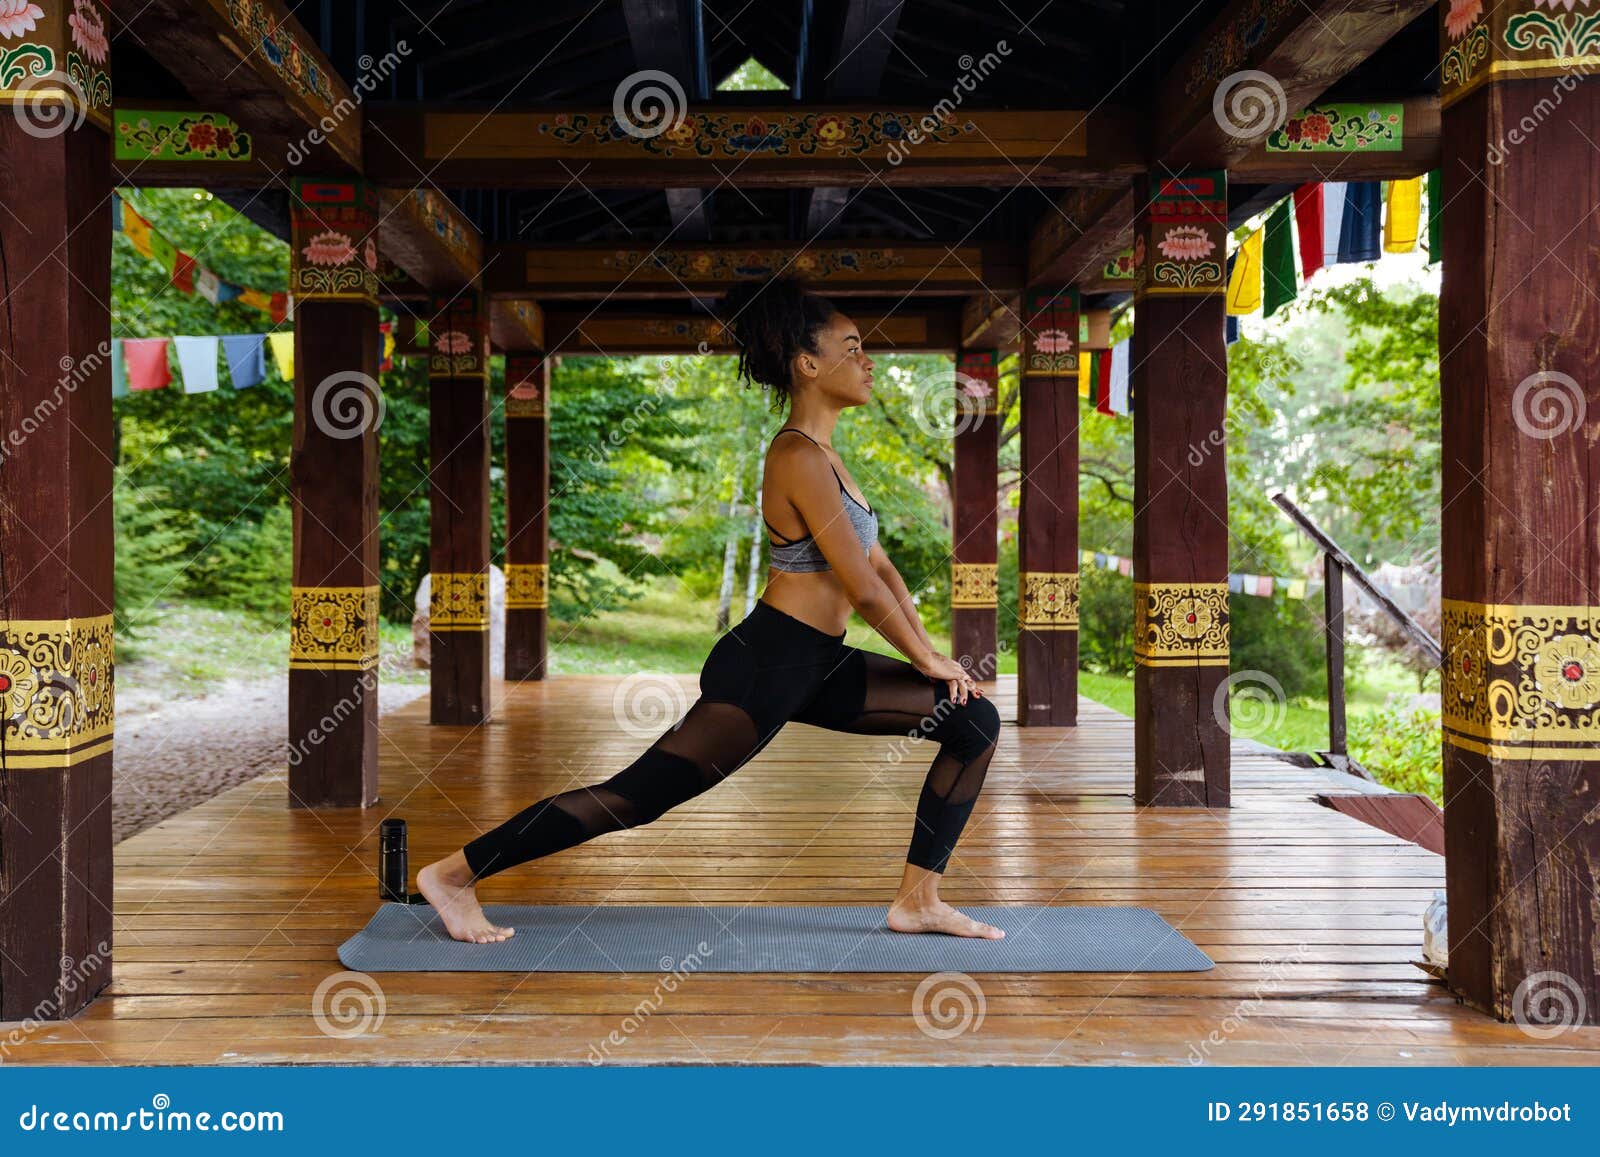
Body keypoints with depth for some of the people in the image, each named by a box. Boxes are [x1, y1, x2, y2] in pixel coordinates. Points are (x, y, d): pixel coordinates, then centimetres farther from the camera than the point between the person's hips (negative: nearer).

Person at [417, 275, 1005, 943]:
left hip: (812, 667, 10)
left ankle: (918, 903, 11)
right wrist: (928, 660, -5)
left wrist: (930, 651, 11)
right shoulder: (799, 457, -16)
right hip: (766, 665, -10)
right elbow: (865, 590, -18)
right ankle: (453, 874, 7)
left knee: (974, 721, 7)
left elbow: (881, 566, 18)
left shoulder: (821, 454, 14)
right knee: (636, 796, -7)